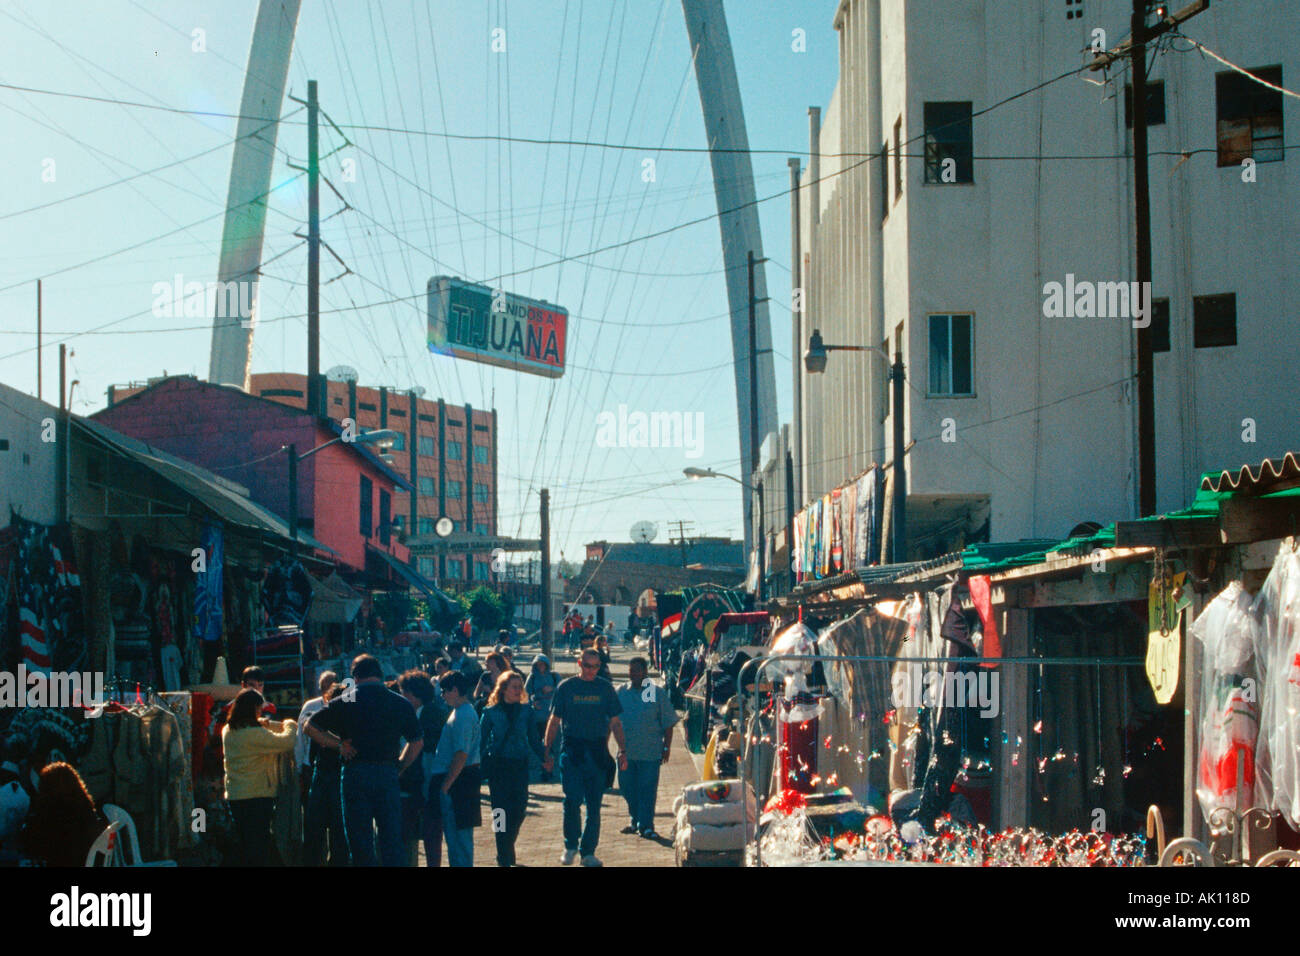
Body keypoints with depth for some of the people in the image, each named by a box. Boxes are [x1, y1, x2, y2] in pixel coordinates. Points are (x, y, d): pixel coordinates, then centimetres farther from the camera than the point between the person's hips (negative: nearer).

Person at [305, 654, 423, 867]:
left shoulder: (343, 703, 0)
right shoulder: (401, 703, 4)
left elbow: (310, 728, 3)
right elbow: (417, 742, 8)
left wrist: (338, 744, 6)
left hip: (356, 774, -1)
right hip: (388, 774, 1)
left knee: (360, 838, 5)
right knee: (391, 836, 8)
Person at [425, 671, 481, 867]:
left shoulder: (462, 716, -17)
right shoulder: (462, 712, 15)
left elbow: (461, 755, -23)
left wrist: (445, 785, -20)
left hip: (456, 783, -10)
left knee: (456, 835, -5)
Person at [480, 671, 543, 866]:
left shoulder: (525, 711, 5)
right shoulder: (491, 712, -1)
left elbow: (533, 739, 11)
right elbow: (482, 740, 3)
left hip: (520, 765, 2)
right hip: (498, 766, -2)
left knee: (519, 810, 0)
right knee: (501, 811, -3)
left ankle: (507, 848, 25)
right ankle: (504, 858, 4)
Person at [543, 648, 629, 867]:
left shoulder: (605, 688, 8)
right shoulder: (566, 687, 4)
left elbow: (615, 722, 11)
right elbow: (554, 721, 8)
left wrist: (623, 750, 3)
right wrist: (547, 750, 3)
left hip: (598, 752, 2)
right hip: (572, 750, -2)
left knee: (594, 805, 3)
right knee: (572, 799, -12)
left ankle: (588, 851, 12)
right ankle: (570, 846, 7)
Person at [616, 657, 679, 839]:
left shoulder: (657, 693, -1)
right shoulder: (621, 692, 6)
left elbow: (668, 722, 1)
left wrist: (667, 747, -3)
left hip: (650, 751, -3)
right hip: (626, 751, 3)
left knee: (647, 789, -2)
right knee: (627, 788, 10)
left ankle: (646, 825, 5)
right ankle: (635, 820, 26)